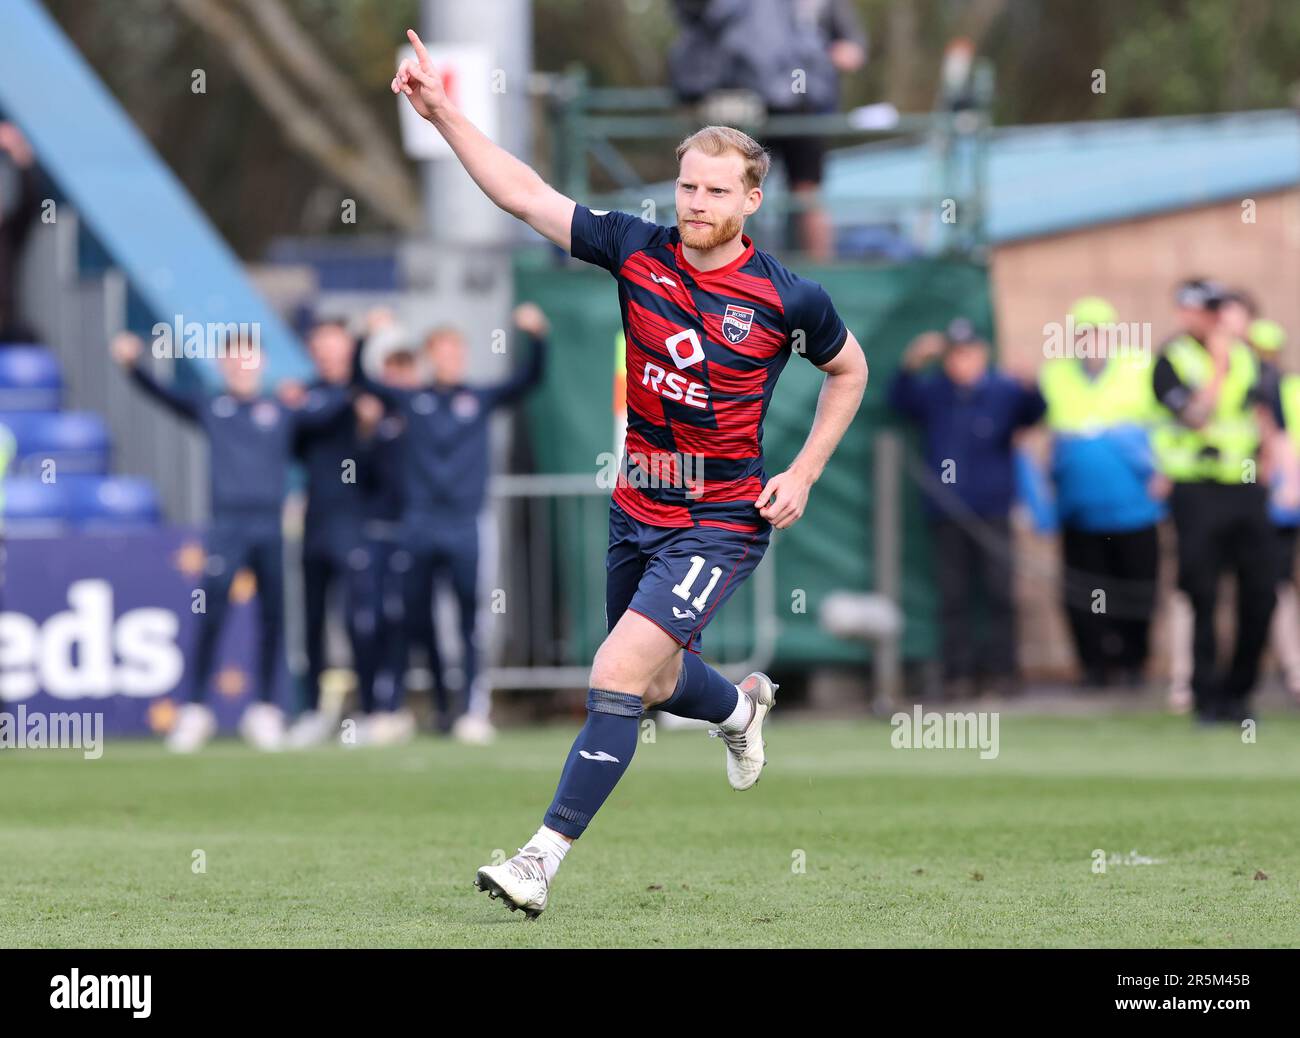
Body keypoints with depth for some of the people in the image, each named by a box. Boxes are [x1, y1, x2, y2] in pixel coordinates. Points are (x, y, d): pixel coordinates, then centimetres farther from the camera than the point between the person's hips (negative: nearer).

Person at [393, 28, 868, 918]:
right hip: (636, 506, 5)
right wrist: (444, 114, -14)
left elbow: (850, 370, 7)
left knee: (619, 677, -18)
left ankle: (544, 860, -16)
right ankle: (741, 705, 59)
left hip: (721, 523, -5)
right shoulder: (636, 251, -5)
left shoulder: (790, 301, -12)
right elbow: (525, 195, -5)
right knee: (651, 682, 22)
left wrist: (803, 475, -3)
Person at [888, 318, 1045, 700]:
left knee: (999, 591, -3)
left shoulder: (1004, 390, 3)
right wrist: (912, 365, -24)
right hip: (946, 510, 1)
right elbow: (901, 400, -6)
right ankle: (959, 673, 3)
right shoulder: (931, 392, 8)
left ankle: (1000, 671, 3)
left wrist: (1030, 390, -33)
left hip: (993, 510, -1)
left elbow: (1033, 412, -11)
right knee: (954, 596, 1)